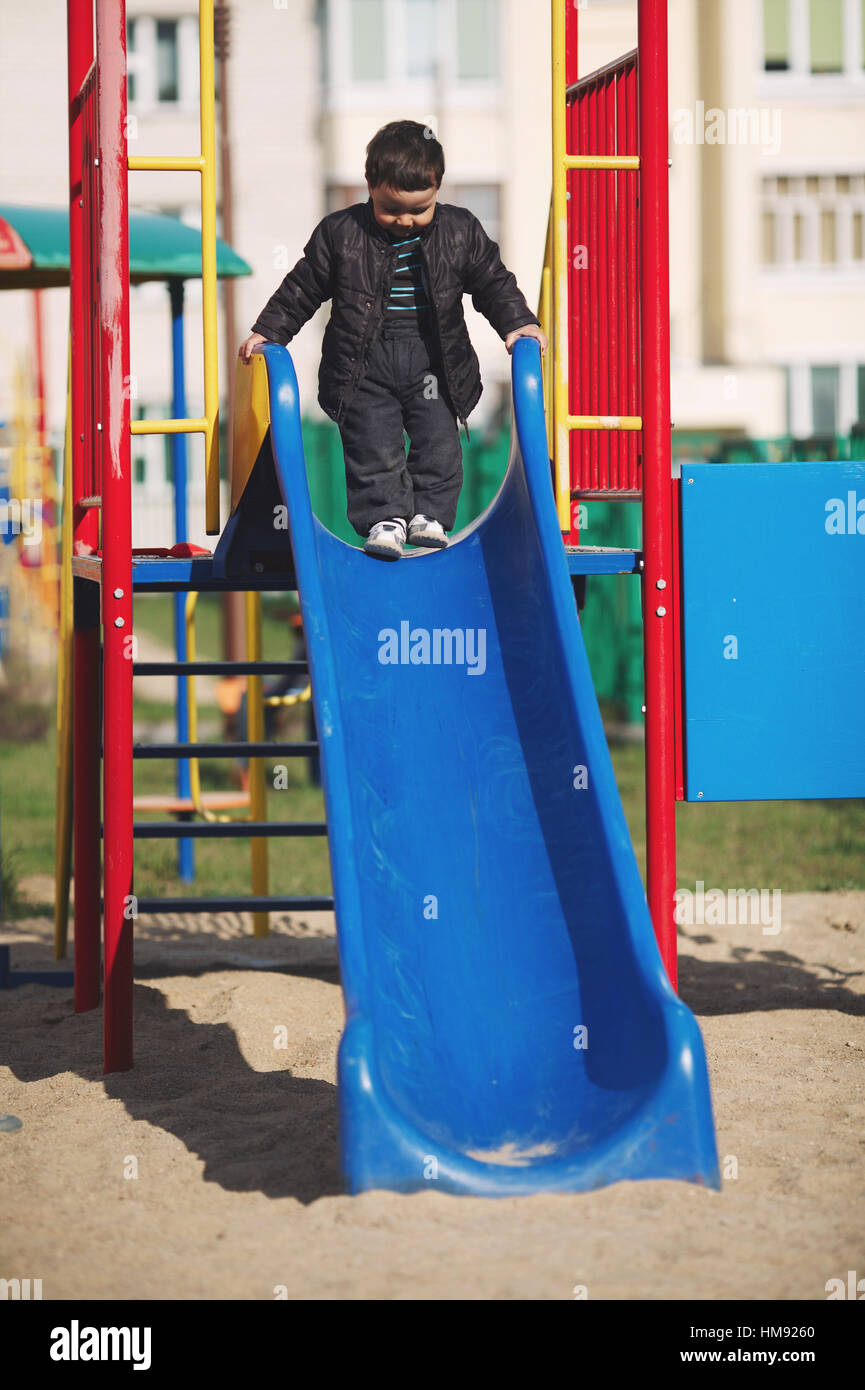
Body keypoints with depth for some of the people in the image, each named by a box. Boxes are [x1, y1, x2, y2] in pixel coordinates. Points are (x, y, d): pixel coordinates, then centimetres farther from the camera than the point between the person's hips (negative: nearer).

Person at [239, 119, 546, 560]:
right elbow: (303, 287, 5)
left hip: (434, 361, 1)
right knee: (372, 444, -8)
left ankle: (428, 513, 6)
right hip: (365, 363, -1)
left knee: (438, 438, -5)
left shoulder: (460, 231, -1)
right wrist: (268, 332, 3)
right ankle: (386, 518, -2)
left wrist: (518, 324, -5)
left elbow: (493, 283, 8)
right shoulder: (339, 233, -4)